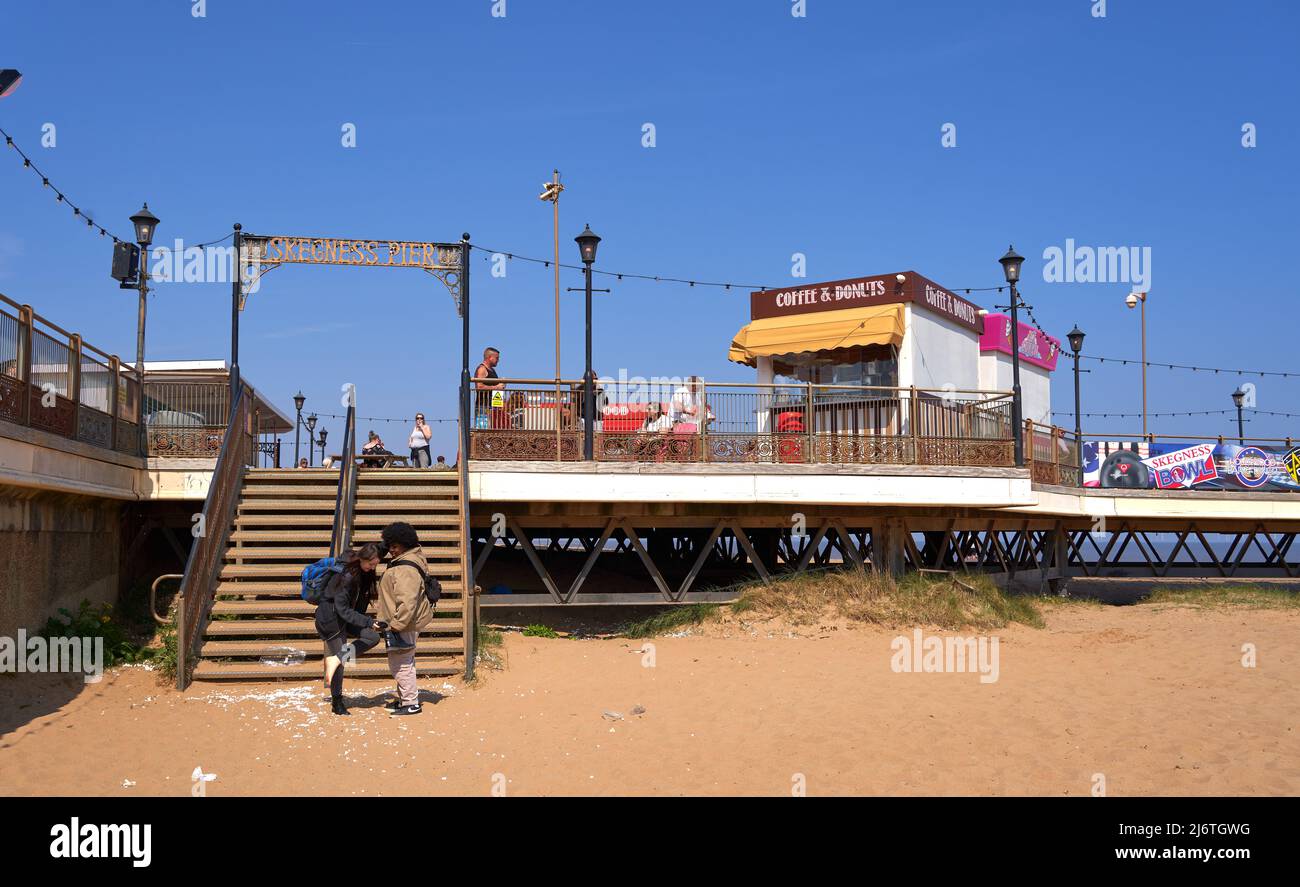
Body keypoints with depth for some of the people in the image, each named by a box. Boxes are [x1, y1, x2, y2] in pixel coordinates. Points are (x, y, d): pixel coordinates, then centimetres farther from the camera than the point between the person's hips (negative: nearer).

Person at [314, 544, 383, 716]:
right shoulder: (346, 576, -27)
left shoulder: (365, 573, -1)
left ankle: (335, 659, -10)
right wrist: (368, 622, -28)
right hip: (331, 619, -8)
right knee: (338, 659, -5)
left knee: (372, 637, -8)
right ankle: (337, 703, 7)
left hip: (347, 618, 8)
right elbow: (342, 609, -25)